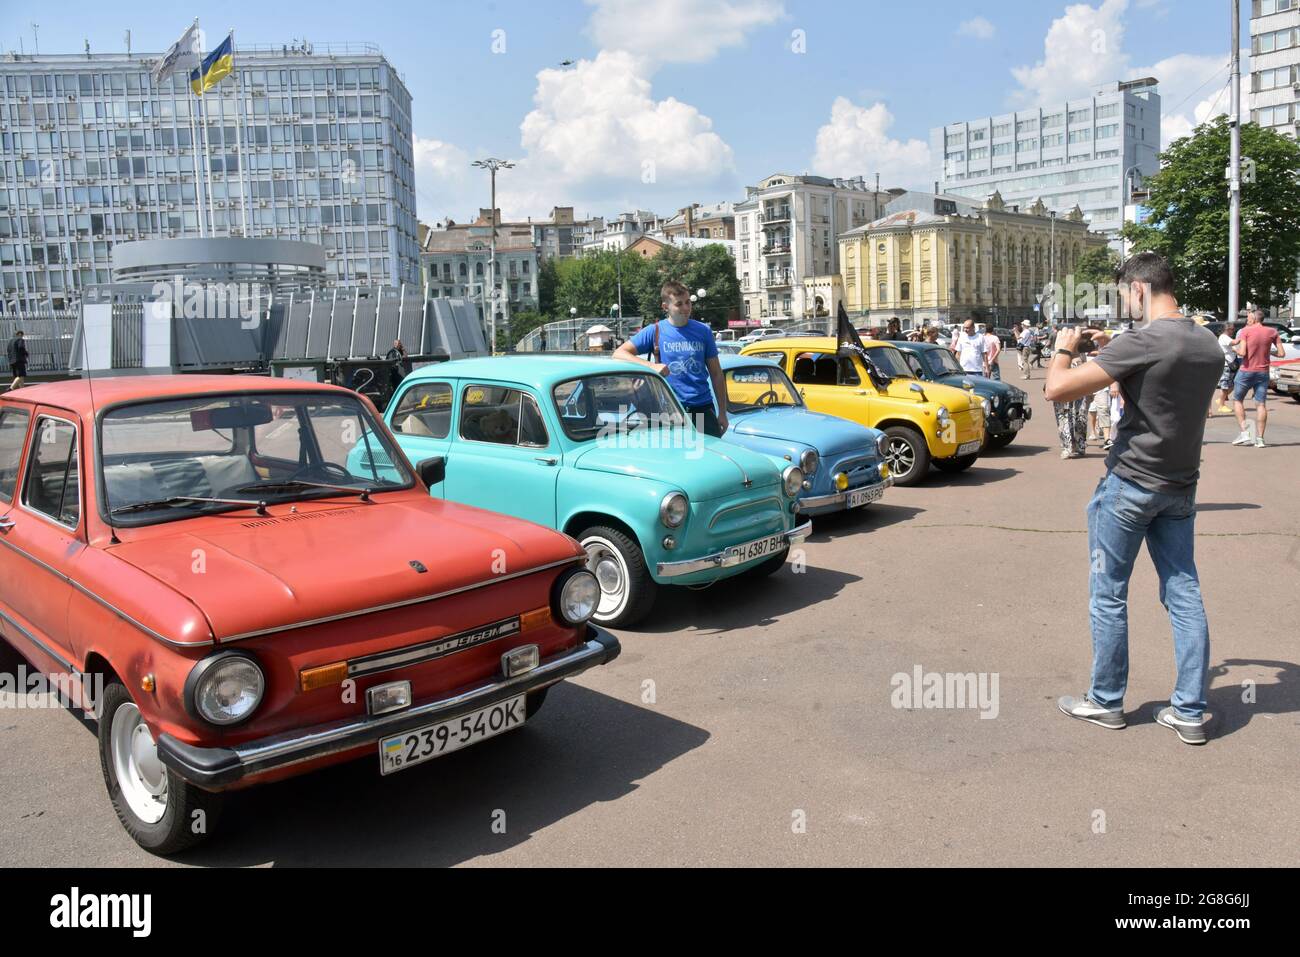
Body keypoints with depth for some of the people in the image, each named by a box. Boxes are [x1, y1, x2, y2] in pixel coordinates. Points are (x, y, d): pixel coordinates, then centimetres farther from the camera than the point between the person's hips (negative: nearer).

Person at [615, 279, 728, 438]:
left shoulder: (703, 331, 5)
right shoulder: (654, 331, -1)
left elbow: (716, 374, 10)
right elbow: (619, 354, -8)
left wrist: (722, 412, 7)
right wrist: (652, 365, -22)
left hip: (703, 408, 2)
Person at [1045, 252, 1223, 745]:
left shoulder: (1142, 341, -20)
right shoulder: (1209, 345, 4)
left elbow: (1057, 389, -24)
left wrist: (1064, 349, -4)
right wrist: (1112, 356, 14)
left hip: (1130, 484, -7)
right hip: (1181, 487, 7)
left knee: (1108, 595, 6)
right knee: (1184, 593, 10)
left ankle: (1106, 701, 18)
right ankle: (1190, 711, 16)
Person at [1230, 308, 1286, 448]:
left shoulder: (1246, 331, -9)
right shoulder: (1272, 332, 1)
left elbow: (1242, 352, -18)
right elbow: (1281, 354, -1)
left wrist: (1235, 348, 3)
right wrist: (1268, 351, 16)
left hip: (1246, 372, -3)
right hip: (1263, 373, 3)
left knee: (1237, 400, 13)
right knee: (1261, 404, 5)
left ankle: (1244, 433, 2)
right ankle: (1260, 439, 2)